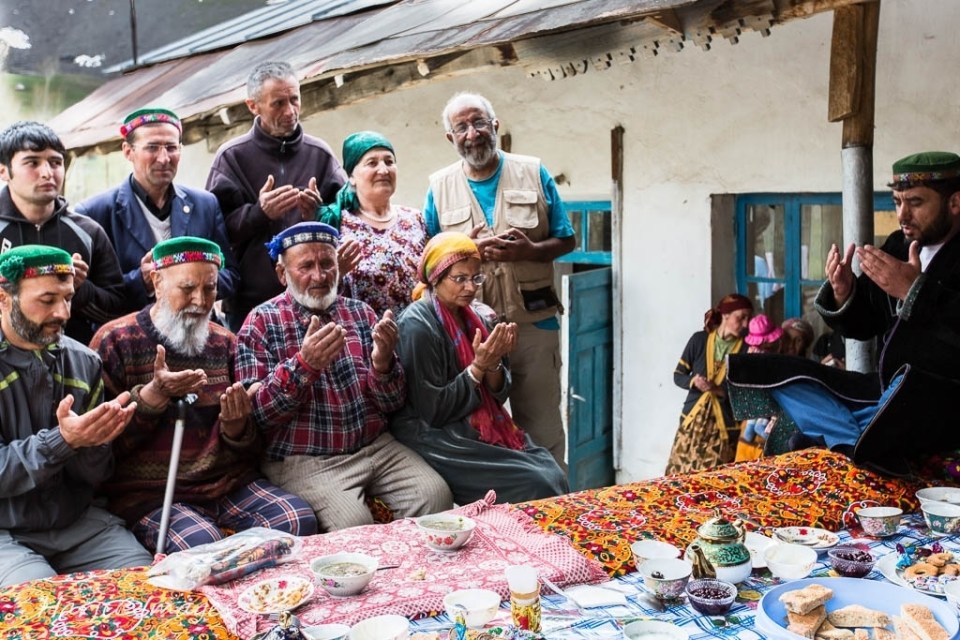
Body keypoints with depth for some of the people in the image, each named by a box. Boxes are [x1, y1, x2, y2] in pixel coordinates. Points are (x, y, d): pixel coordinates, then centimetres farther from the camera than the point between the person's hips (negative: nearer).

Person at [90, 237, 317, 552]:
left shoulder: (224, 343, 13)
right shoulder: (115, 340, 1)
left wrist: (235, 426, -7)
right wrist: (155, 393, -18)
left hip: (229, 483, 4)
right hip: (149, 494, -4)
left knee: (300, 521, -21)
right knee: (200, 543, -33)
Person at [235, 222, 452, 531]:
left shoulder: (360, 312, 10)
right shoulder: (261, 322, 0)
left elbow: (393, 404, 7)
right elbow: (255, 413, -10)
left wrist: (383, 363, -16)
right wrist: (303, 364, -25)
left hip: (376, 447, 4)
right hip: (303, 459, -4)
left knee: (436, 496, -18)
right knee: (353, 523, -27)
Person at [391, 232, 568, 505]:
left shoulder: (475, 315, 7)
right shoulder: (418, 325, -15)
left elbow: (497, 396, 9)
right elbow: (433, 410, -15)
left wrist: (494, 364, -11)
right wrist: (478, 367, -18)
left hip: (486, 429, 7)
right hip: (438, 440, -7)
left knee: (556, 476, -13)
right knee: (535, 485, -19)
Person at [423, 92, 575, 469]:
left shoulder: (533, 173, 6)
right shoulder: (440, 187, 7)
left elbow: (566, 241, 7)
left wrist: (531, 250, -14)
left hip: (534, 322, 0)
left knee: (543, 431, 5)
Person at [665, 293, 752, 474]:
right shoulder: (699, 339, 0)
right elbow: (678, 375, 6)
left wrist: (720, 390, -21)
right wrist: (693, 382, -15)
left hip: (725, 425, -1)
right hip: (693, 420, 1)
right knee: (679, 475, 4)